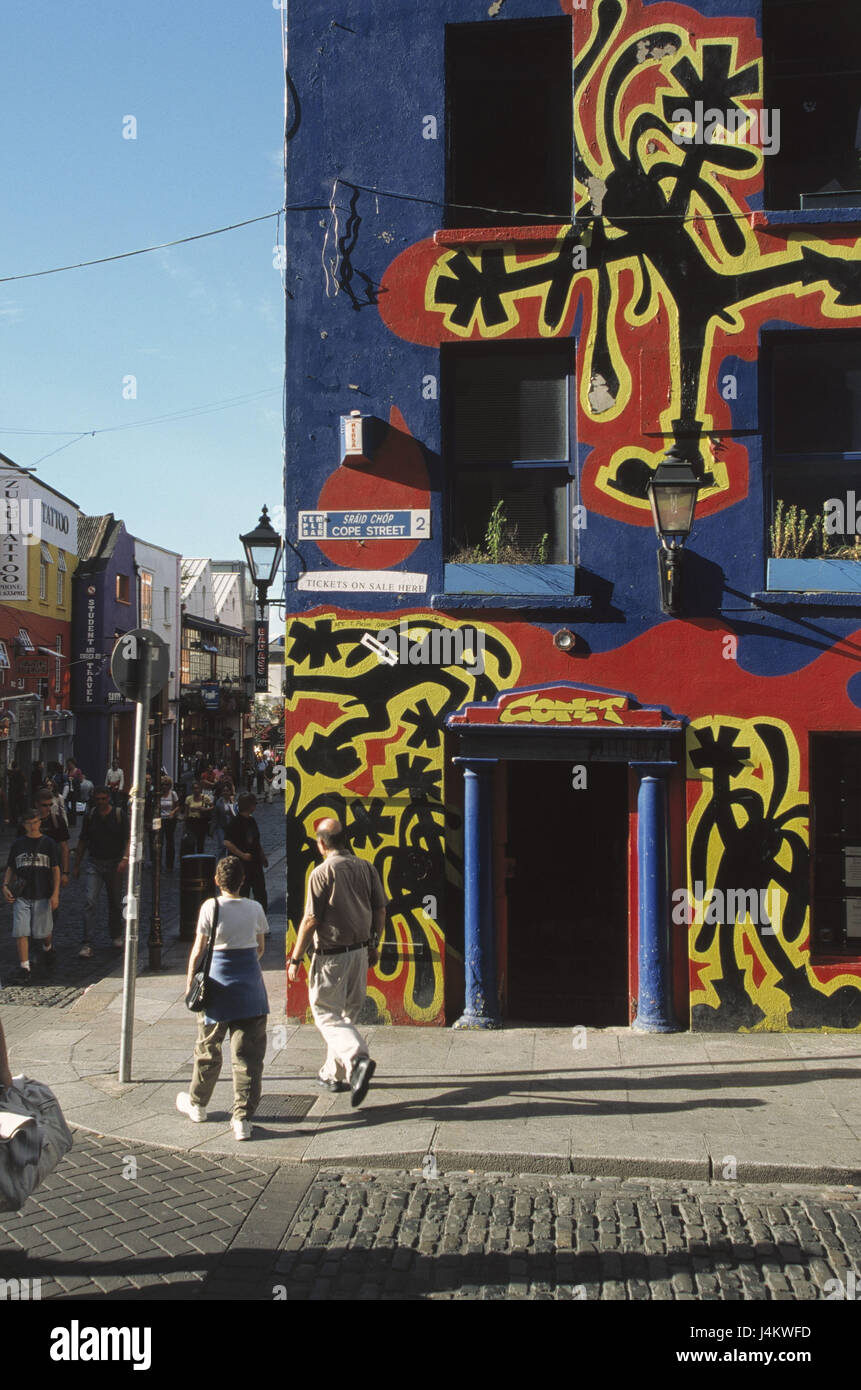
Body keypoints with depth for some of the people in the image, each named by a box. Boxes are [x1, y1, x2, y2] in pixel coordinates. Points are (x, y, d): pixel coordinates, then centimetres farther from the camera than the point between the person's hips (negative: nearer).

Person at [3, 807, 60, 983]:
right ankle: (24, 970, -5)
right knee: (21, 932, -8)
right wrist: (5, 886, -3)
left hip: (42, 895, -1)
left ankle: (48, 949, 40)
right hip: (21, 896, 1)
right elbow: (10, 868, 14)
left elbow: (55, 870, 0)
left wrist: (55, 894, -6)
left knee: (44, 932, 7)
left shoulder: (48, 843, 0)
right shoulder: (18, 844, 6)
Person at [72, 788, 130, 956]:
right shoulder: (90, 815, 3)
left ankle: (116, 935, 33)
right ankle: (86, 943, -13)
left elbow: (128, 839, -6)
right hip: (94, 863, 1)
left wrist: (125, 858, -22)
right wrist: (77, 865, 12)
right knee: (90, 901, -12)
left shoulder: (119, 815, -3)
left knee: (115, 902, 11)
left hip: (114, 864, -1)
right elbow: (82, 842, 11)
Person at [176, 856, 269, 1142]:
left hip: (218, 985, -1)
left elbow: (198, 949, -5)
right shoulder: (255, 909, 0)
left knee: (208, 1048, 17)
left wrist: (190, 981, 7)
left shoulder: (211, 907, -8)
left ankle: (197, 1103, 35)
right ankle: (243, 1118, 2)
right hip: (250, 987, 1)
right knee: (248, 1054, 4)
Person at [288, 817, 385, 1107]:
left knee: (326, 1013, 1)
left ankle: (357, 1060, -20)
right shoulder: (366, 868, 3)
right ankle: (335, 1074, 26)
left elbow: (311, 920, -15)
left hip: (332, 955, -6)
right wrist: (374, 945, 20)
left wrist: (295, 958, -6)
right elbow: (380, 910, 7)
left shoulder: (322, 873, -14)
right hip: (360, 952, 6)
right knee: (347, 1013, 16)